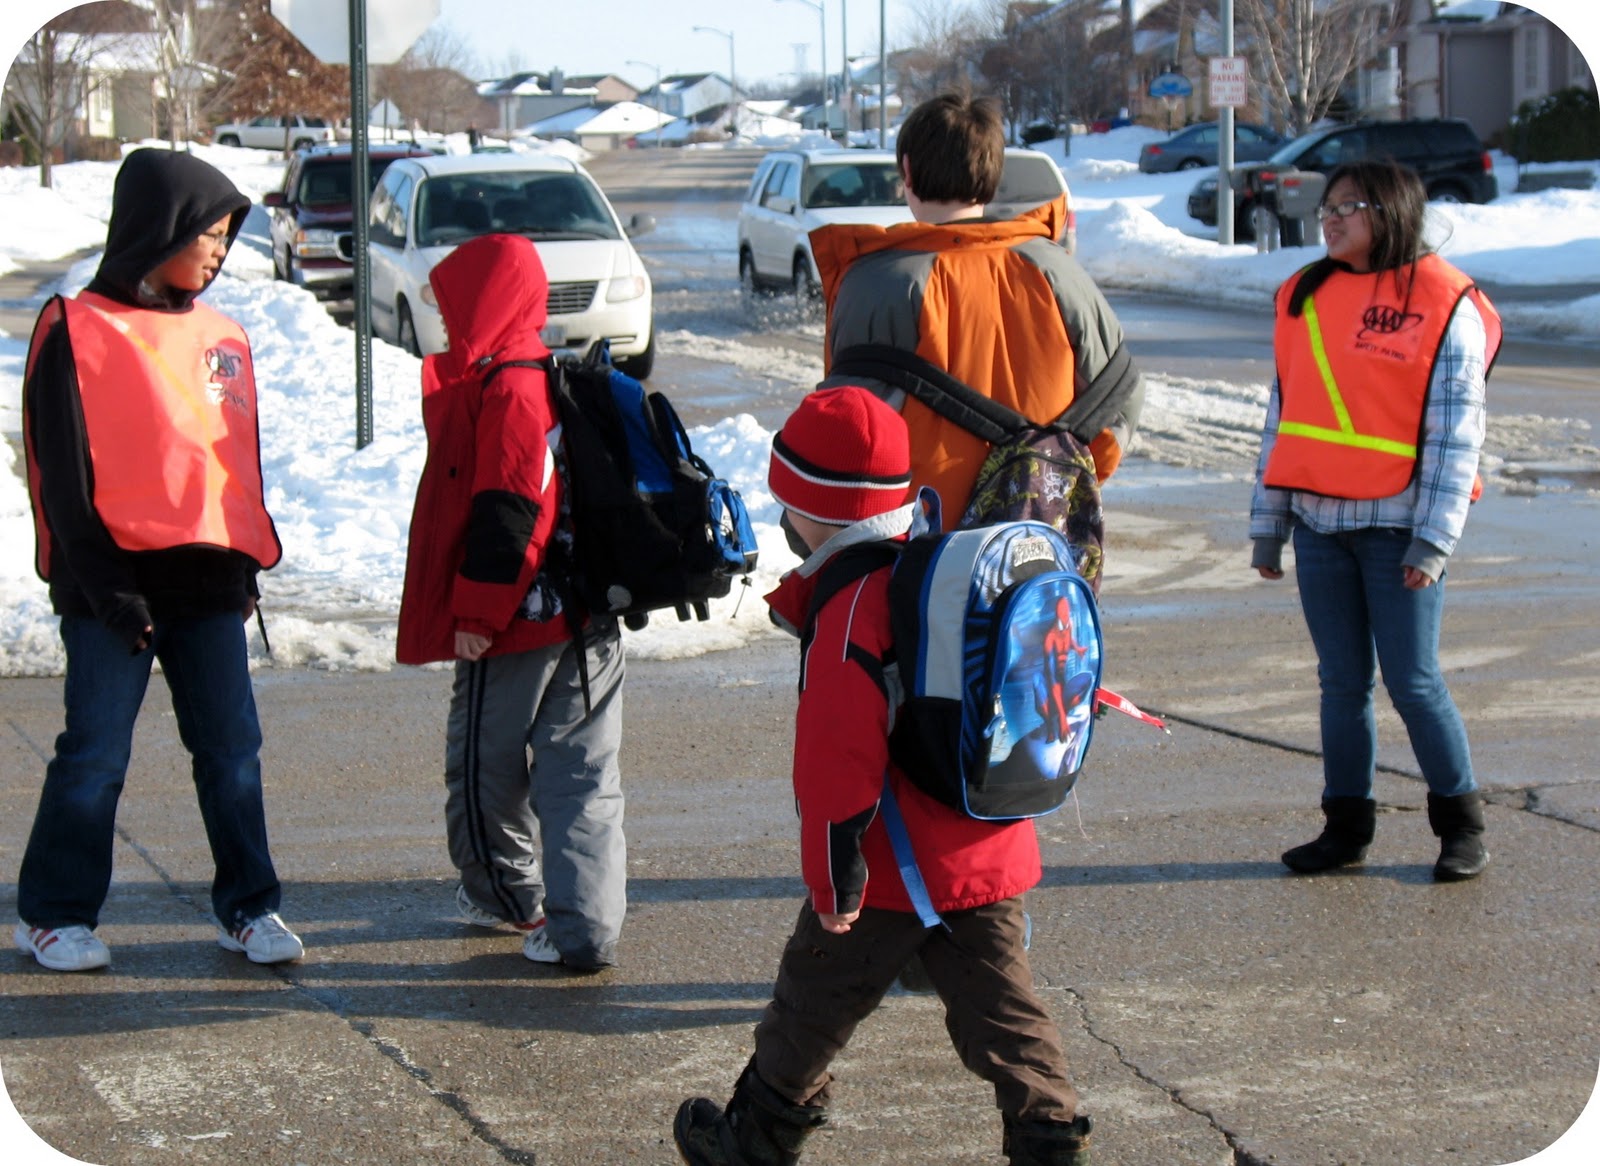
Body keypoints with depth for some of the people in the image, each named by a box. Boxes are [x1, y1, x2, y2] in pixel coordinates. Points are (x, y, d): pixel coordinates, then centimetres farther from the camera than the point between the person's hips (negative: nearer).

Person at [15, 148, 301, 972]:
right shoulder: (77, 331, -6)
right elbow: (61, 473, -8)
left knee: (232, 747, 7)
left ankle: (248, 905, 16)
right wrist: (100, 580, -14)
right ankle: (55, 913, 12)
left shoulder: (218, 337, 14)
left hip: (208, 580, 6)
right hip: (115, 586, -6)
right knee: (95, 755, 0)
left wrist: (248, 561, 15)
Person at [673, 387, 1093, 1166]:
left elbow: (839, 766, -22)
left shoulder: (851, 613, -21)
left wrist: (833, 882, -16)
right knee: (998, 1007, 11)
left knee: (814, 1004, 11)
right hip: (990, 860, 7)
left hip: (891, 870, -7)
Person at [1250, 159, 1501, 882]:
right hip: (1318, 524, 5)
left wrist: (1433, 540, -14)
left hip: (1397, 525, -5)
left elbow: (1455, 434, -8)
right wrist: (1267, 526, 13)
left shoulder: (1447, 306, -5)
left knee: (1413, 682, -4)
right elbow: (1283, 418, 14)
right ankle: (1346, 823, 16)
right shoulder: (1304, 299, 11)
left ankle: (1461, 823, 10)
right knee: (1341, 681, 8)